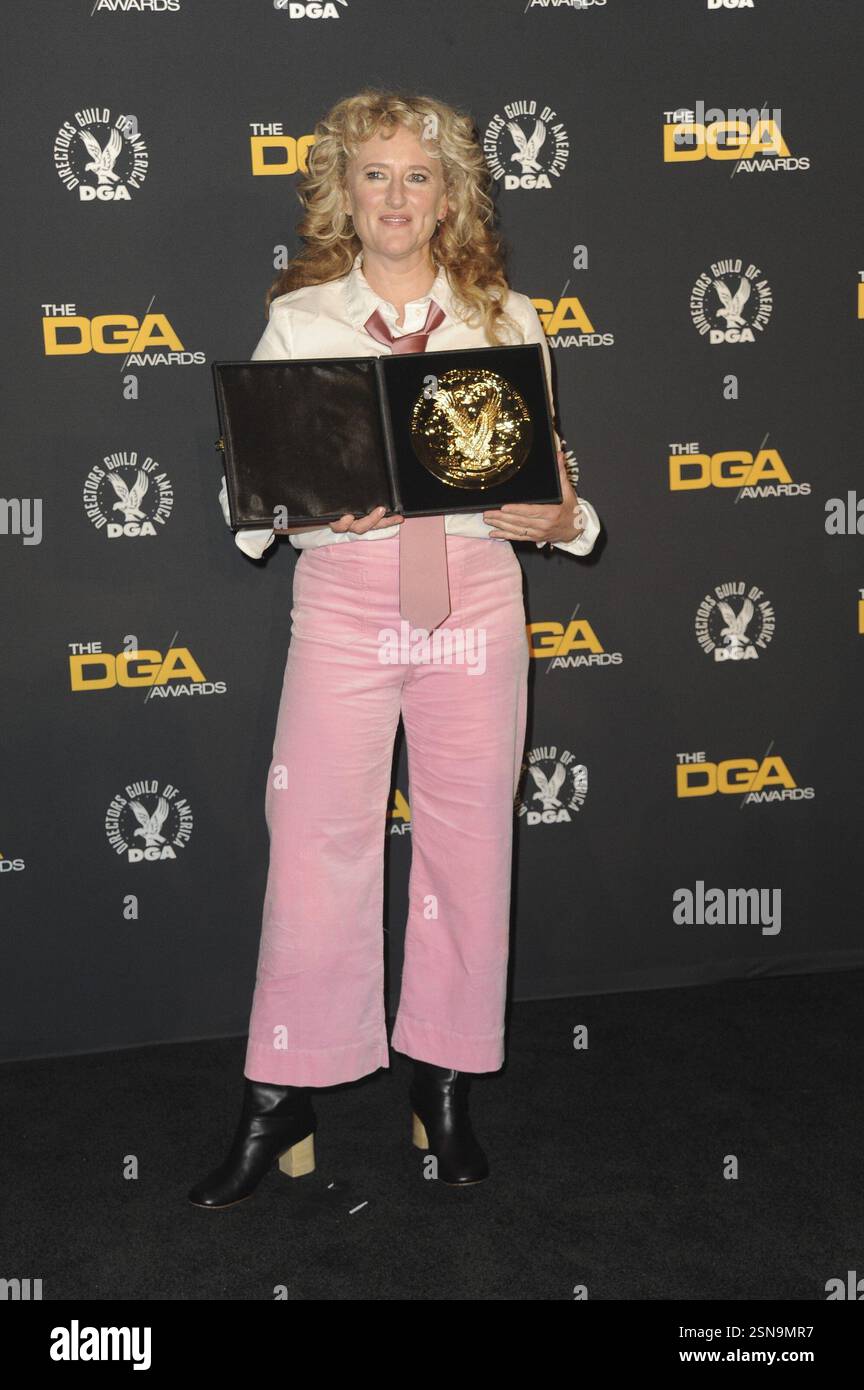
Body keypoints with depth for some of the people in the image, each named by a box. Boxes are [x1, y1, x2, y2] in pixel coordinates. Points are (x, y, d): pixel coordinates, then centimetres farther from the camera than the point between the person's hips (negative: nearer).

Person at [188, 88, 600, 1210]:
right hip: (341, 594, -1)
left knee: (468, 840, 6)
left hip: (474, 590, 1)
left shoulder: (508, 320, 9)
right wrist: (302, 508, -18)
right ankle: (284, 1096, 11)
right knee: (317, 838, -3)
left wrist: (557, 515, -11)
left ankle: (445, 1083, 23)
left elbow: (549, 470, 10)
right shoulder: (298, 320, 6)